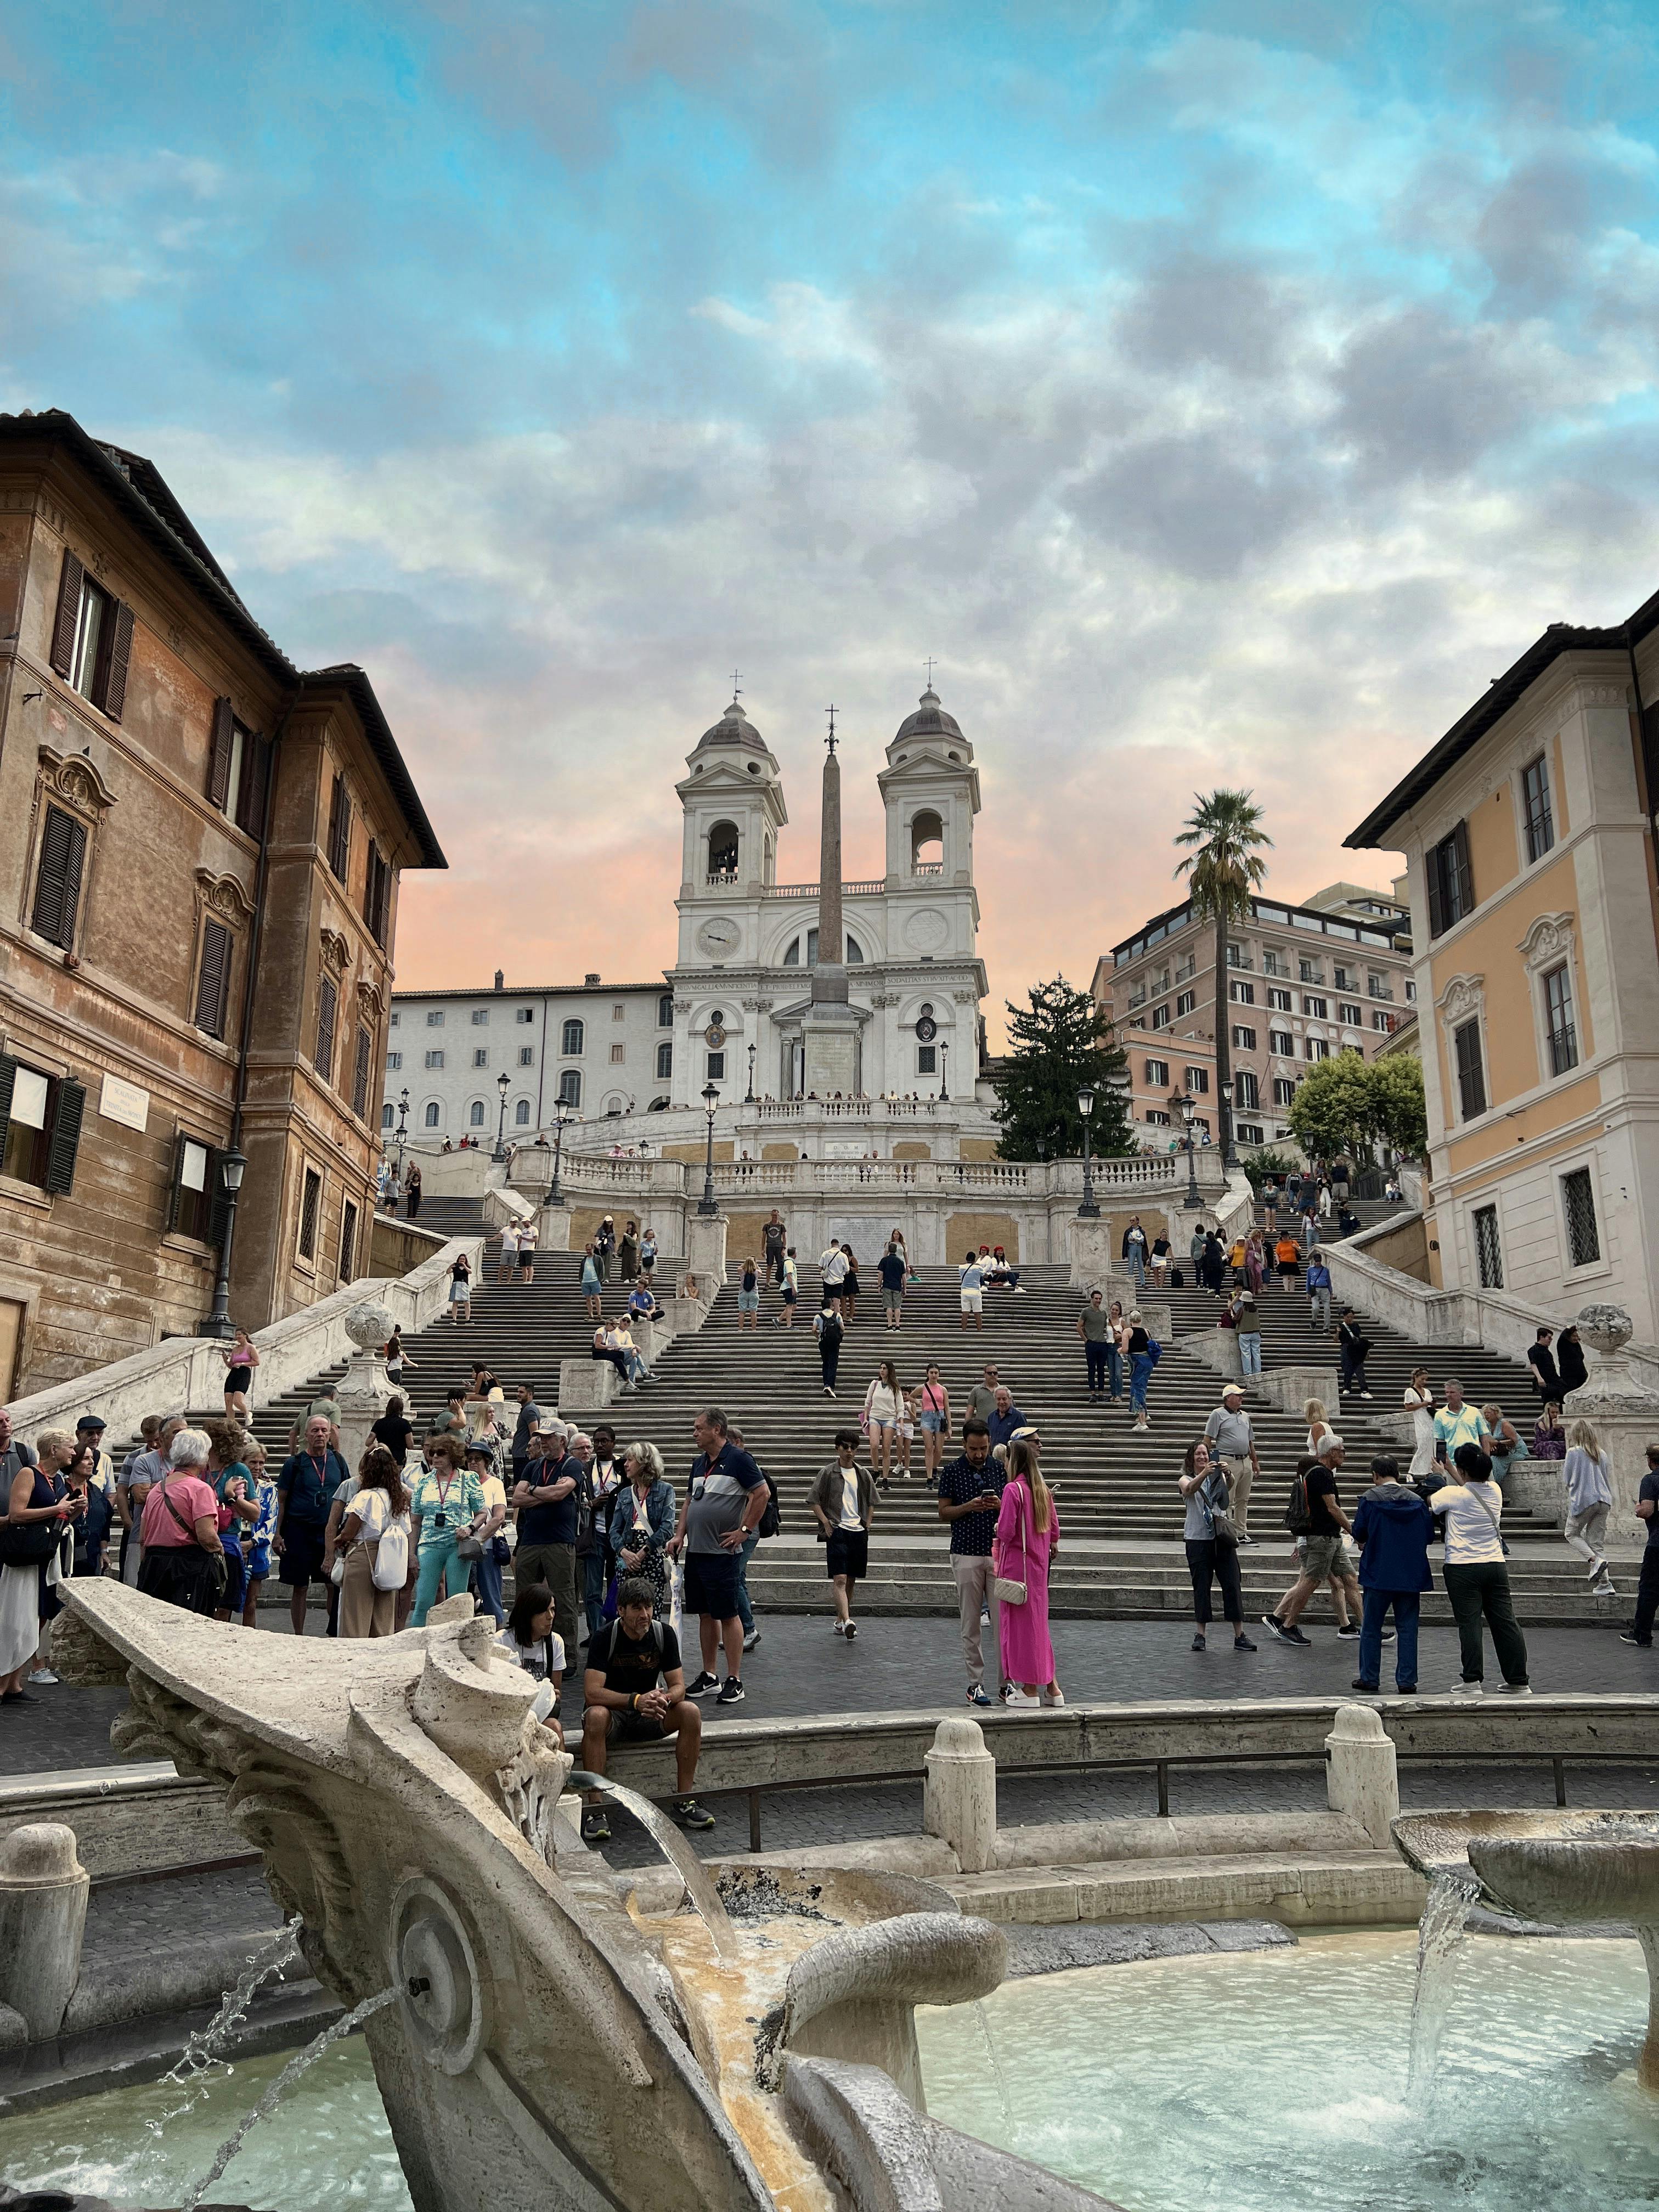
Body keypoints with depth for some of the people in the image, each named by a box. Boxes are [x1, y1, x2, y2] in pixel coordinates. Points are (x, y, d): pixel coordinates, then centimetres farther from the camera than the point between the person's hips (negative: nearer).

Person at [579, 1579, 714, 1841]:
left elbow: (679, 1687, -7)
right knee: (596, 1716, -37)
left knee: (691, 1713, -23)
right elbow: (592, 1692, -26)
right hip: (613, 1713, -3)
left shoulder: (664, 1633, -8)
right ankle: (595, 1808, -31)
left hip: (649, 1715, 3)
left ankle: (684, 1802, -14)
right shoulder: (606, 1638, -18)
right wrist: (637, 1700, -39)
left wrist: (664, 1699, -32)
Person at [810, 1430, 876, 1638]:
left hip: (859, 1532, 4)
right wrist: (826, 1523, -6)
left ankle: (840, 1620, 23)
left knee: (851, 1580, 10)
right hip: (837, 1530, -4)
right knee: (839, 1579, -15)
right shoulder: (827, 1473, -1)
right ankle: (847, 1622, -25)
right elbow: (813, 1500, 3)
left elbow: (871, 1502, 22)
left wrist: (867, 1524, 11)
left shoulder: (863, 1474, 11)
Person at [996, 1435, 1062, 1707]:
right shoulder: (1043, 1489, 6)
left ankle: (1029, 1690, 8)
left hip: (1017, 1562, -7)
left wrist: (997, 1526, 0)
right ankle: (1052, 1687, 19)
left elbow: (1005, 1530, -20)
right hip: (1040, 1562, 7)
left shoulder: (1013, 1489, -16)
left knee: (1020, 1623, 2)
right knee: (1038, 1621, 16)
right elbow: (1054, 1528, 10)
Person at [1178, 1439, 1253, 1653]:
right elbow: (1190, 1489, -21)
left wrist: (1227, 1474, -36)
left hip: (1222, 1537, 2)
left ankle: (1240, 1636, 0)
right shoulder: (1186, 1480, 4)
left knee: (1233, 1585, -3)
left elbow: (1229, 1485, -13)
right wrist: (1205, 1473, -39)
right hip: (1197, 1539, -2)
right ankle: (1201, 1635, 8)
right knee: (1201, 1587, 0)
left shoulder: (1217, 1477, 10)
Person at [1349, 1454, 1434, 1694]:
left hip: (1378, 1573, -2)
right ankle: (1407, 1681, 8)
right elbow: (1429, 1537, 5)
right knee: (1407, 1629, 9)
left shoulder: (1369, 1498, -8)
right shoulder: (1417, 1501, 1)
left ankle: (1370, 1677, 13)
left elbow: (1359, 1533, -6)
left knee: (1371, 1628, 9)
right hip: (1411, 1576, 3)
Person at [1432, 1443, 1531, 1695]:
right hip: (1496, 1565, 5)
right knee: (1506, 1623, 7)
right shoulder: (1495, 1491, 4)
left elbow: (1427, 1505, 5)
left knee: (1469, 1624, -2)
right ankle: (1519, 1682, 13)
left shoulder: (1452, 1494, -12)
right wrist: (1449, 1470, 35)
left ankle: (1472, 1681, -2)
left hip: (1463, 1569, -5)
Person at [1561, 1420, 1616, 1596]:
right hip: (1604, 1500, 6)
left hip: (1583, 1499, -5)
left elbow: (1566, 1479, 2)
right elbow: (1608, 1480, 20)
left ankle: (1595, 1561, -12)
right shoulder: (1602, 1454, 13)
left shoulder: (1574, 1452, -4)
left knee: (1571, 1534, 12)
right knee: (1597, 1541, 7)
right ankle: (1605, 1584, -1)